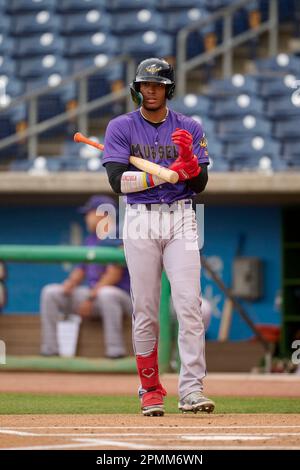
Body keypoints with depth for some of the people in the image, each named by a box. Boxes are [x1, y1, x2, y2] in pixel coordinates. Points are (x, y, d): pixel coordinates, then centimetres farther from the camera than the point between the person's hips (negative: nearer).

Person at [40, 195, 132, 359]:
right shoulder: (90, 240, 17)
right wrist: (70, 283, -7)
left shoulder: (118, 239, -10)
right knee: (50, 292, -3)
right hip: (91, 294, 8)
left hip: (121, 295, -8)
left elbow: (114, 275, -18)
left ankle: (115, 350, -38)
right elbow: (81, 270, 17)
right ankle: (50, 349, -12)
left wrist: (91, 297, -21)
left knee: (106, 294, -42)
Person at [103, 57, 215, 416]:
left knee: (189, 304, -11)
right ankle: (150, 390, 11)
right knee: (145, 309, 1)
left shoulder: (188, 128, 8)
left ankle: (192, 391, -15)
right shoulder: (121, 128, 3)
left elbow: (200, 184, 2)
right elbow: (118, 180, -10)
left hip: (180, 219, 1)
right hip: (140, 222, 0)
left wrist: (189, 158, -18)